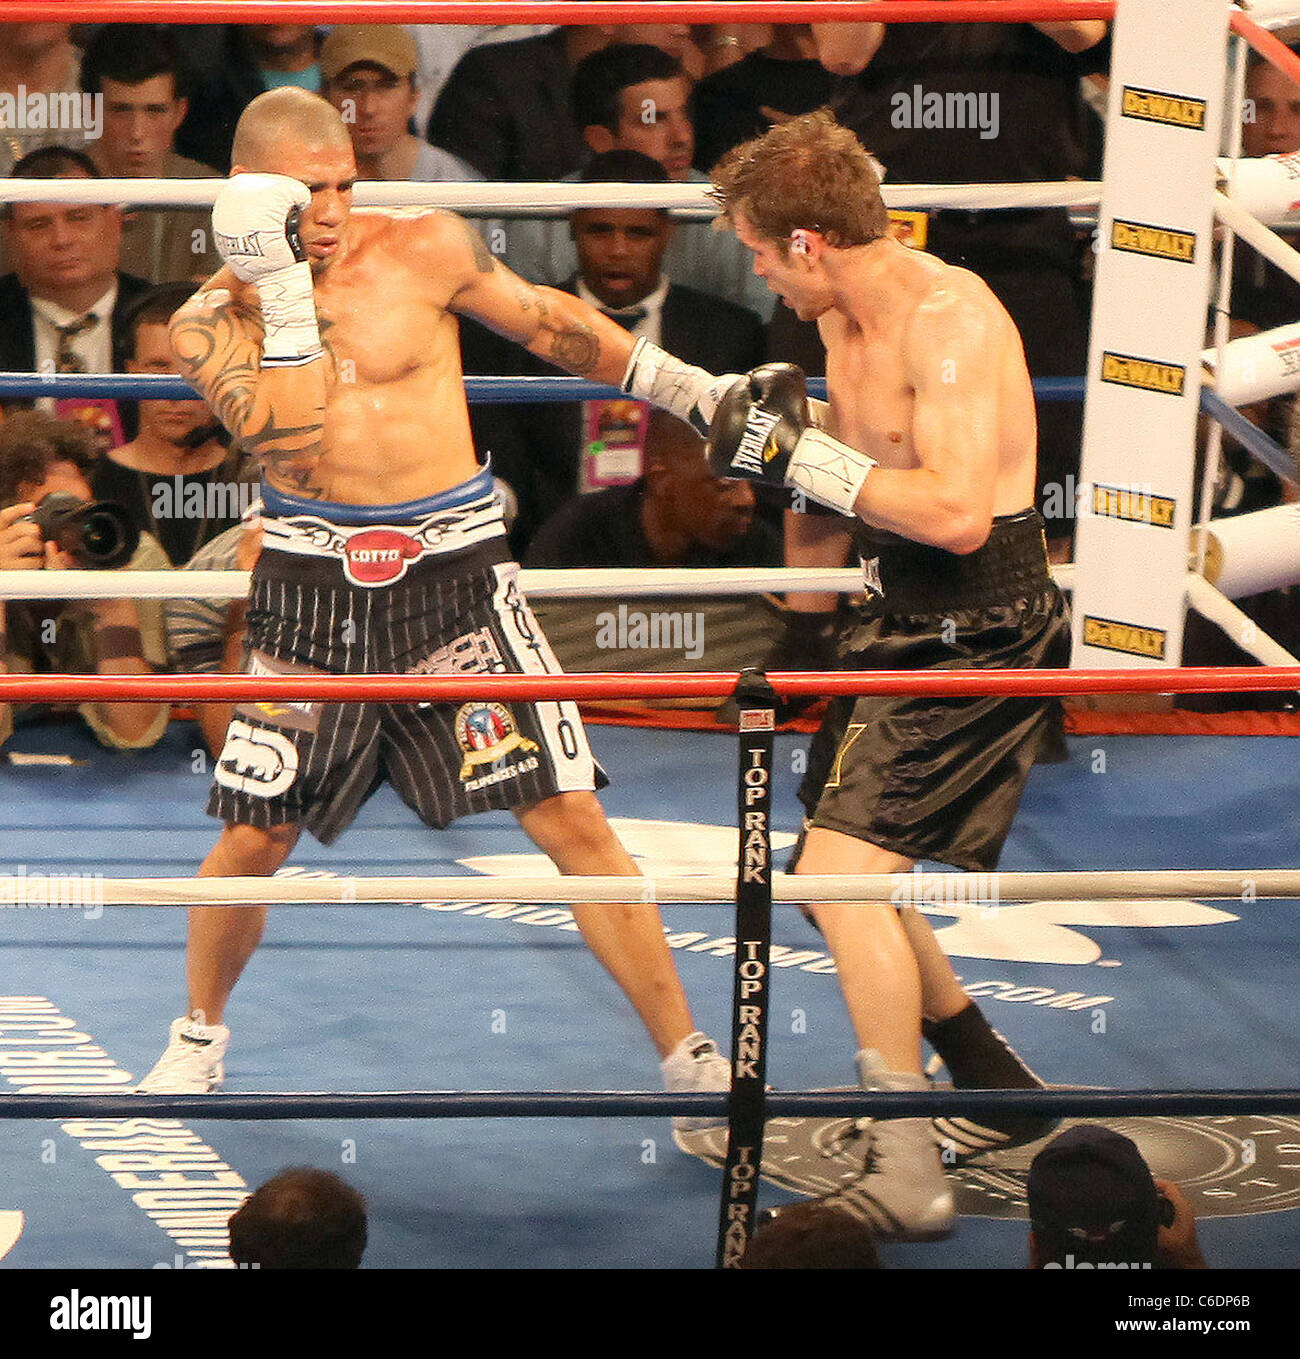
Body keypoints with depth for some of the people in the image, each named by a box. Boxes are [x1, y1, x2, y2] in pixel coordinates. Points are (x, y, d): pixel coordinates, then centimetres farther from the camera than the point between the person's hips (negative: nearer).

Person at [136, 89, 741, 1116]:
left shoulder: (428, 251, 0)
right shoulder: (211, 324, 0)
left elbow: (552, 324, 13)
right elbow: (288, 442, -16)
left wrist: (685, 387, 13)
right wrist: (283, 289, -16)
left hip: (453, 570, 0)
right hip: (312, 584, 1)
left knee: (568, 815, -7)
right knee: (253, 838, 2)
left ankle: (690, 1059, -1)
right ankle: (200, 1037, 30)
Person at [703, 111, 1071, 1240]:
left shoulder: (947, 315, -17)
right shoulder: (844, 328, 11)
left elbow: (957, 511, -28)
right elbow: (817, 557, 19)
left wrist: (813, 458, -21)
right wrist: (786, 451, 2)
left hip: (978, 630, -10)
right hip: (903, 626, 10)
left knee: (846, 867, -18)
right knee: (840, 876, 19)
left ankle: (908, 1176, -16)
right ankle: (997, 1090, 34)